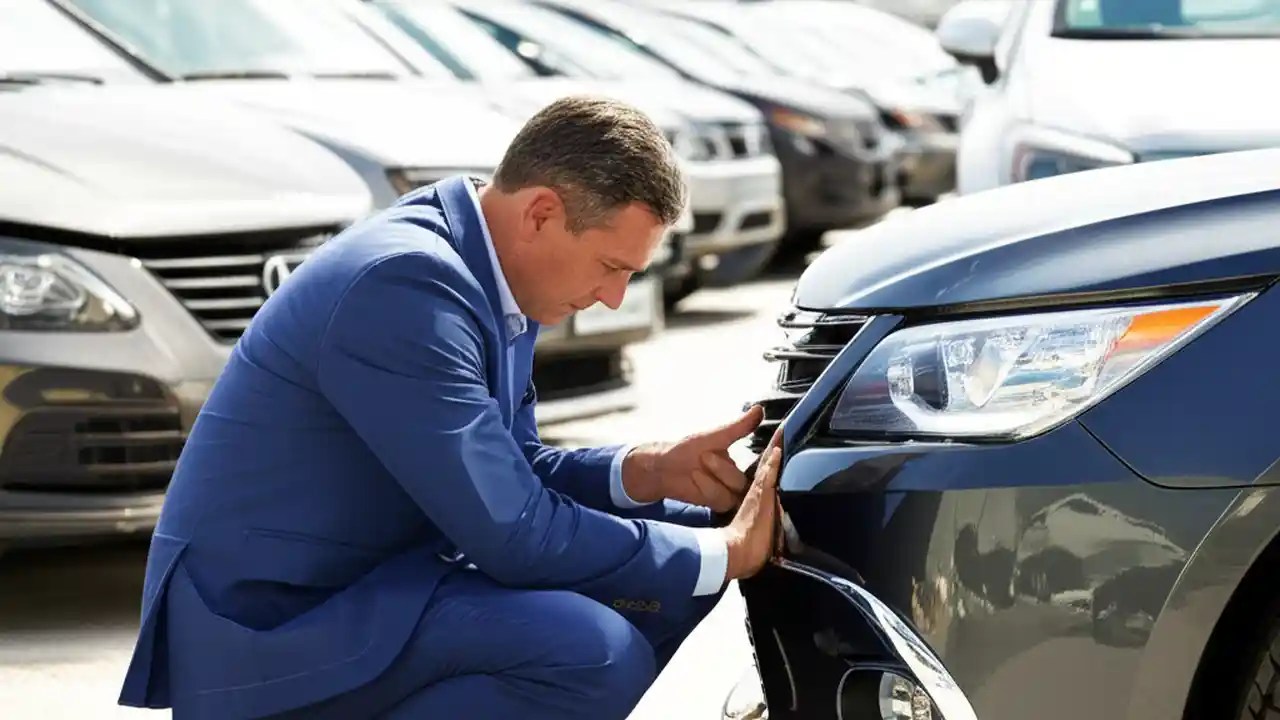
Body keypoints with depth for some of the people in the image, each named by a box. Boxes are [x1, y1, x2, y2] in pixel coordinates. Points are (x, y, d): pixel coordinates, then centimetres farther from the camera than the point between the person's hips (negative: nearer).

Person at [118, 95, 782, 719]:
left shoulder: (482, 269, 6)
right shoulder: (405, 285, -24)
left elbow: (509, 474, 16)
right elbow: (514, 538, -23)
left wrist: (643, 471, -3)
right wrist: (727, 551, -15)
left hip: (367, 581, 10)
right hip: (268, 620, -10)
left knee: (661, 581, 5)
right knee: (596, 655, -28)